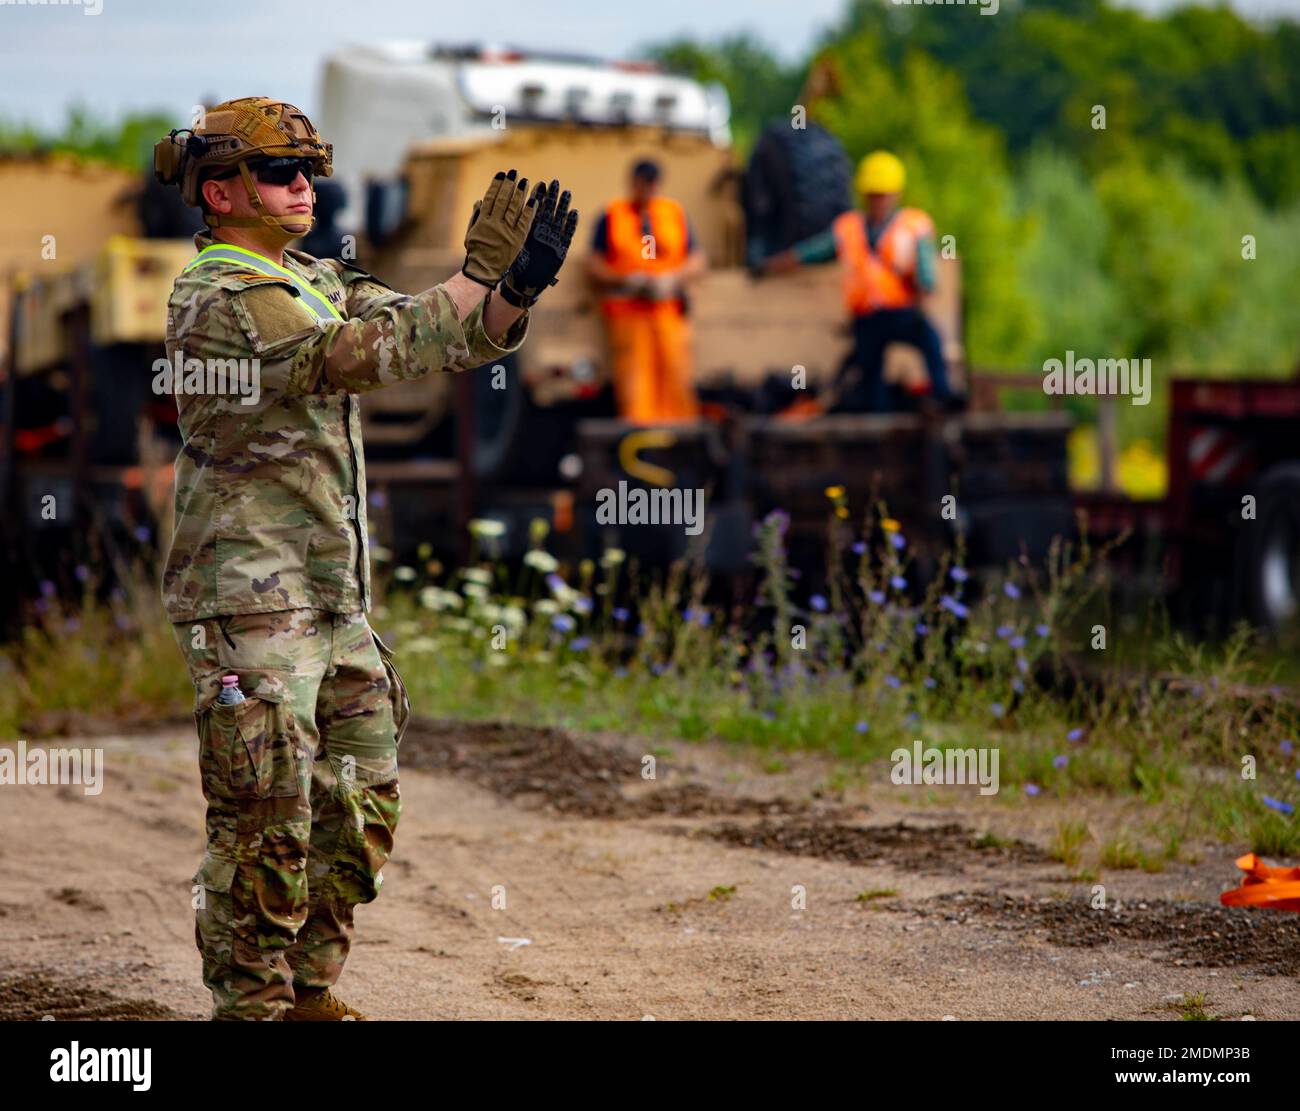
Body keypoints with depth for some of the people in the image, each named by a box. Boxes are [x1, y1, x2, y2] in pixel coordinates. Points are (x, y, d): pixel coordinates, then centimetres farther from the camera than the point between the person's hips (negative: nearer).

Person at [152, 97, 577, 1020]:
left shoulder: (320, 285, 14)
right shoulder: (220, 301, -13)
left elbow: (466, 339, 8)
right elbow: (368, 355, -26)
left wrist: (518, 284, -12)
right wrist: (479, 270, -26)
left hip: (334, 600, 9)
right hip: (251, 599, -9)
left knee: (361, 807, 13)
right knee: (268, 823, -4)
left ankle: (308, 989, 24)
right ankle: (253, 1004, 6)